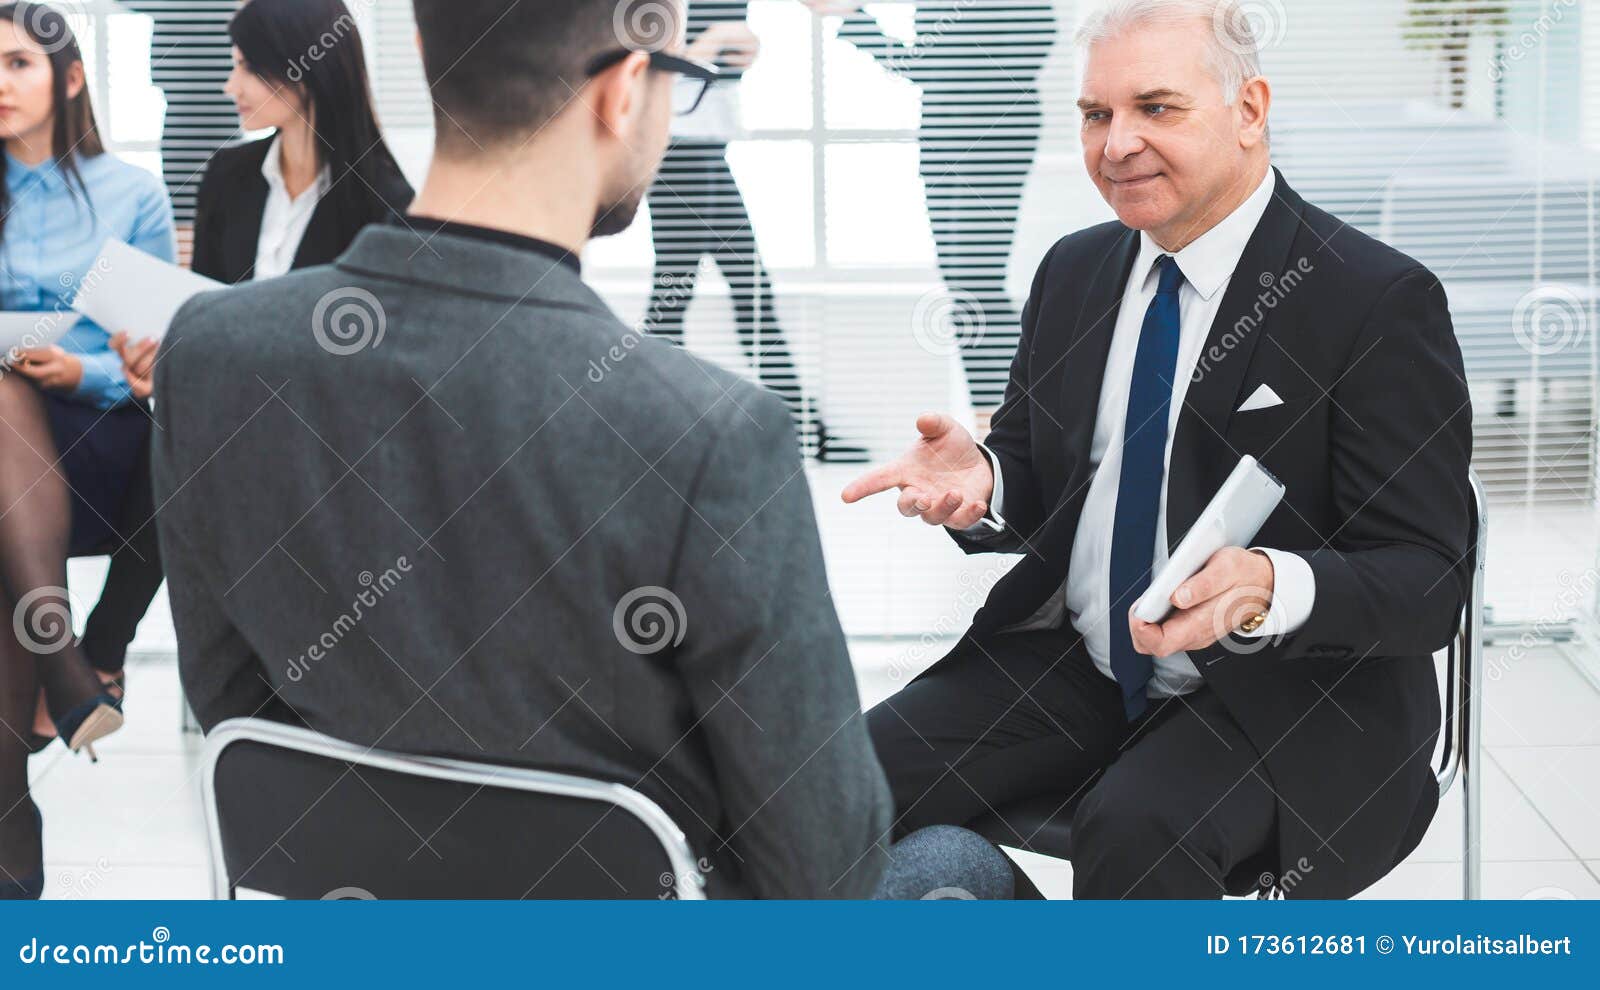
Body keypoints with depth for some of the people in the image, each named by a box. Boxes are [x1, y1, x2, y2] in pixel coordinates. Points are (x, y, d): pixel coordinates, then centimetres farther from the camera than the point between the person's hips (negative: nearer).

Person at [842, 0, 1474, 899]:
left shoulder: (1379, 301, -12)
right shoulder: (1074, 272, 8)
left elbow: (1429, 584, -15)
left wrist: (1270, 588, -36)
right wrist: (979, 484, -9)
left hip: (1288, 687, -5)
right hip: (1076, 670, 6)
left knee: (1136, 830, -34)